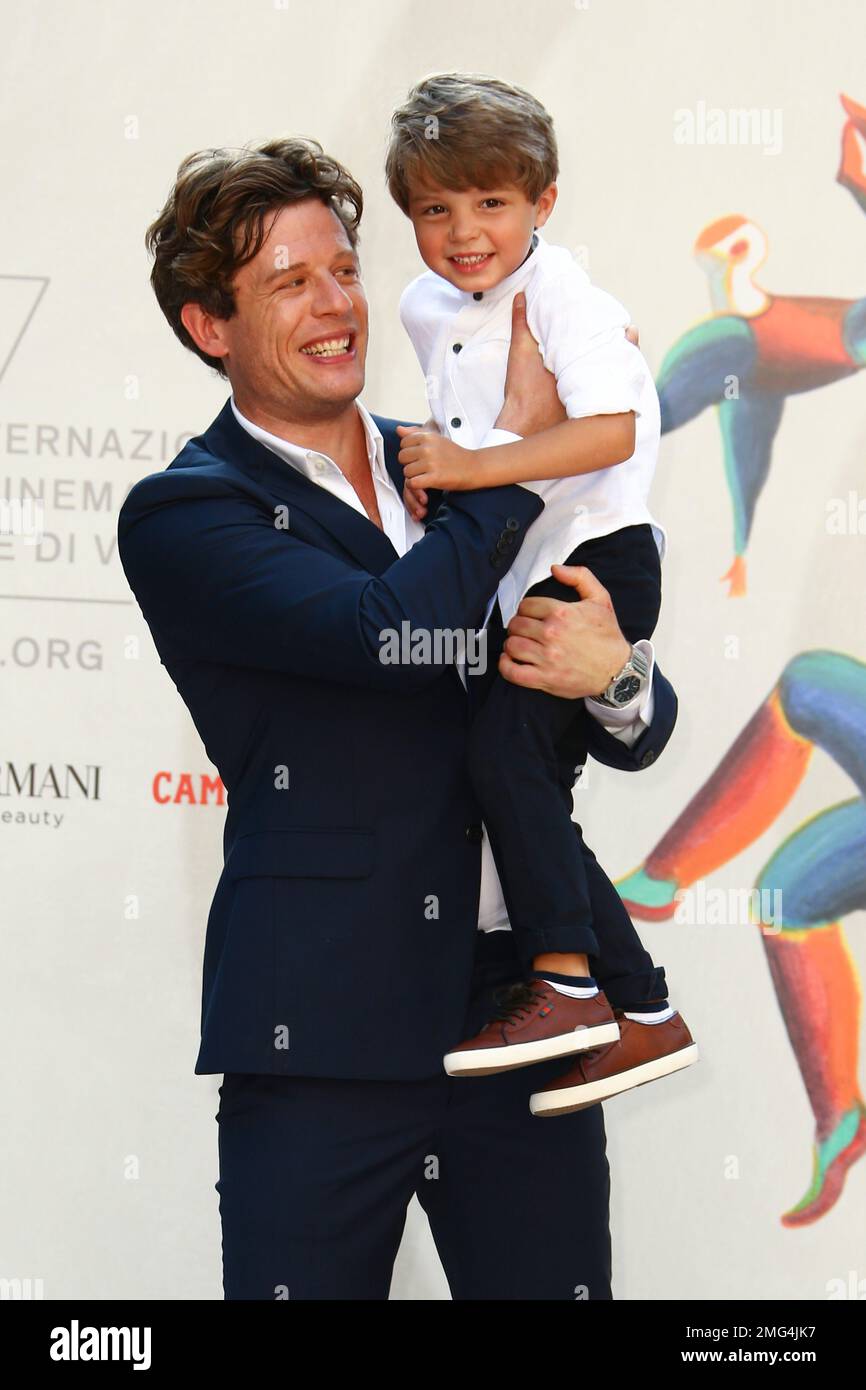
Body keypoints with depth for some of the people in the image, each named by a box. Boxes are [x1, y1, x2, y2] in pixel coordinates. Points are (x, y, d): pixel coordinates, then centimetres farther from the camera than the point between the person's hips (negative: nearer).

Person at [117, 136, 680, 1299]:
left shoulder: (446, 472, 16)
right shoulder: (181, 515, -2)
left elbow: (638, 737, 16)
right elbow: (393, 631, -19)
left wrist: (612, 672, -9)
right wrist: (524, 431, -8)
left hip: (526, 1014, 5)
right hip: (323, 1031, -5)